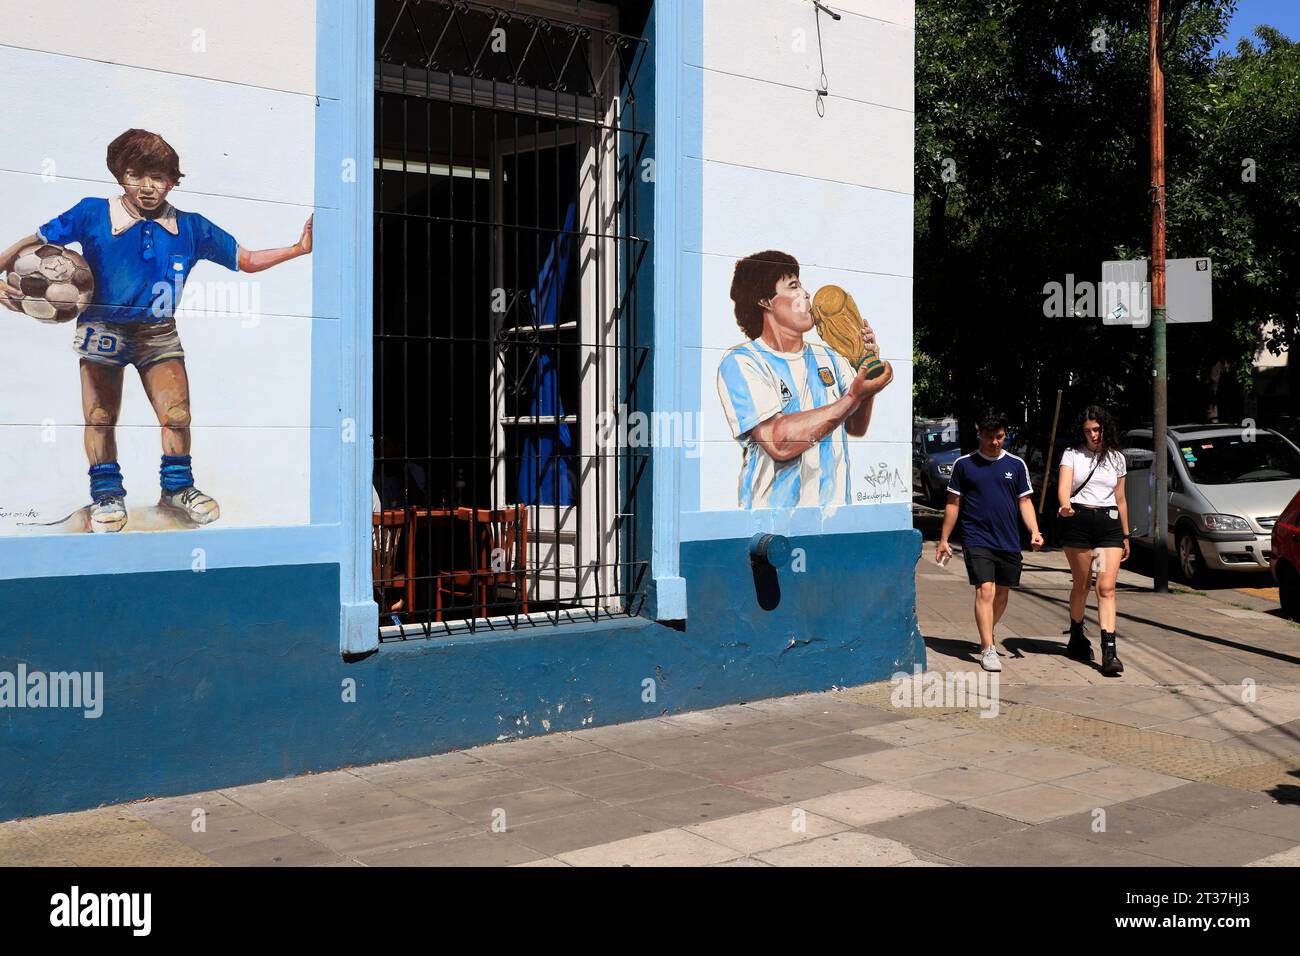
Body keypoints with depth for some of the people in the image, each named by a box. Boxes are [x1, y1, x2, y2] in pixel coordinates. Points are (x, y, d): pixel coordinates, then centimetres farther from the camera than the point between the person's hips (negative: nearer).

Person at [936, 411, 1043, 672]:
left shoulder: (1016, 464, 7)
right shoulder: (964, 464, 2)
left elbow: (1025, 501, 10)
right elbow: (953, 503, 7)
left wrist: (1034, 531, -6)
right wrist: (944, 540, 5)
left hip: (1009, 541, 3)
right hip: (977, 540, -3)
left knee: (1002, 593, 11)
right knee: (985, 590, -14)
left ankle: (986, 635, 34)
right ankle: (988, 650, -13)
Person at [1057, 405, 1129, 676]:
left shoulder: (1116, 458, 13)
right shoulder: (1072, 455, 4)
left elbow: (1120, 499, 19)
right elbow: (1064, 486, -13)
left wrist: (1125, 535, 19)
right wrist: (1065, 505, -35)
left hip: (1109, 523, 2)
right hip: (1078, 520, -1)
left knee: (1106, 588, -9)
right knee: (1081, 585, 8)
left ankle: (1109, 651, -15)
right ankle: (1077, 639, 27)